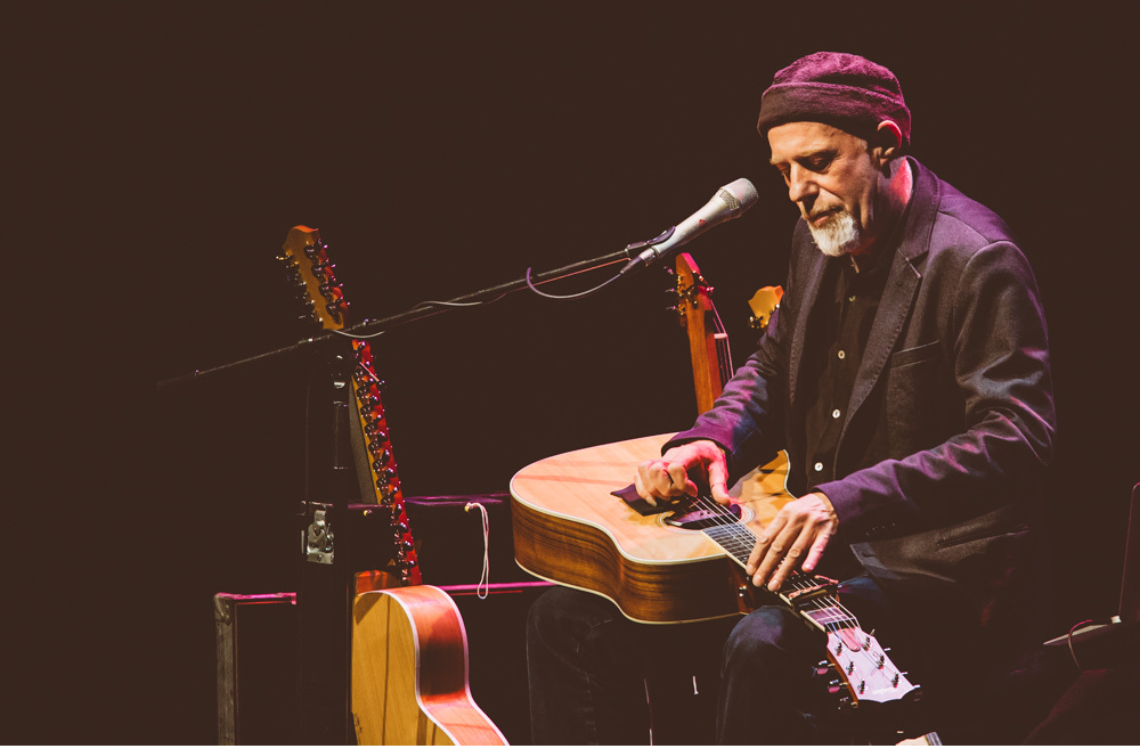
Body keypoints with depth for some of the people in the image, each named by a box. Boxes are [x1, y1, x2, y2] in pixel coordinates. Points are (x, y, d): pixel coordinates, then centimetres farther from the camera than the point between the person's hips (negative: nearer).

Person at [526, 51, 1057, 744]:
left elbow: (1017, 439, -25)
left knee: (768, 646, -38)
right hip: (818, 546, 9)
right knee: (572, 617, 1)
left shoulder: (976, 260, -17)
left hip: (935, 570, -8)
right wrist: (711, 441, 1)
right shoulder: (822, 235, 10)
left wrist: (848, 501, -35)